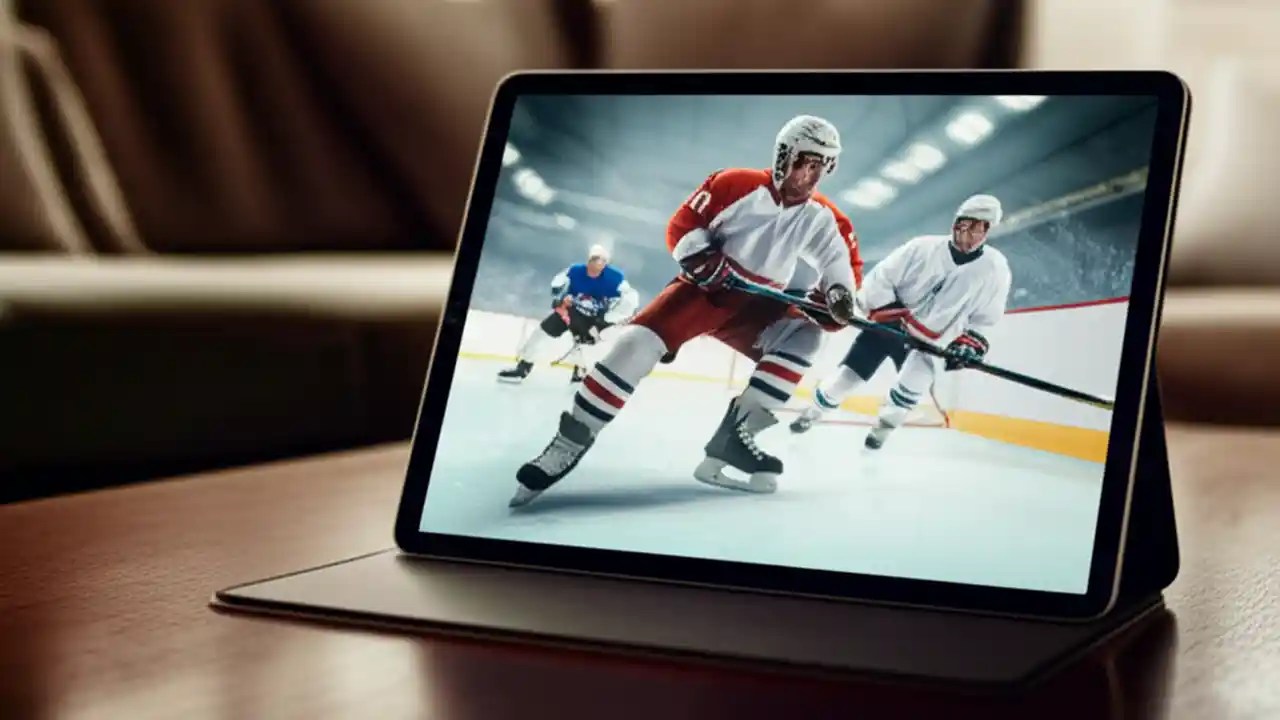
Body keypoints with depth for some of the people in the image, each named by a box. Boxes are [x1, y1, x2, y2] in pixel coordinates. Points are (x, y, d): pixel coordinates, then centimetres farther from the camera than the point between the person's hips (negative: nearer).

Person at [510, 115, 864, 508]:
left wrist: (839, 292, -19)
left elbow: (842, 261, 2)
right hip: (702, 286, -4)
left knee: (804, 336, -20)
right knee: (640, 342, -26)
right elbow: (681, 226, -9)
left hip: (753, 303, 5)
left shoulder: (821, 217, -3)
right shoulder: (737, 185, -14)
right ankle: (570, 441, -25)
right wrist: (702, 255, -26)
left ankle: (735, 433, -20)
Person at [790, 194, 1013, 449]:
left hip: (928, 340, 1)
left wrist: (968, 344, -13)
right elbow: (880, 278, -10)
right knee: (848, 375, -4)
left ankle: (882, 428, -1)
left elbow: (985, 319, 0)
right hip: (887, 323, -1)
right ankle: (811, 413, 21)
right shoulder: (924, 247, -16)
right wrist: (889, 310, -21)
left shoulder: (995, 268, -11)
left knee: (915, 380, -25)